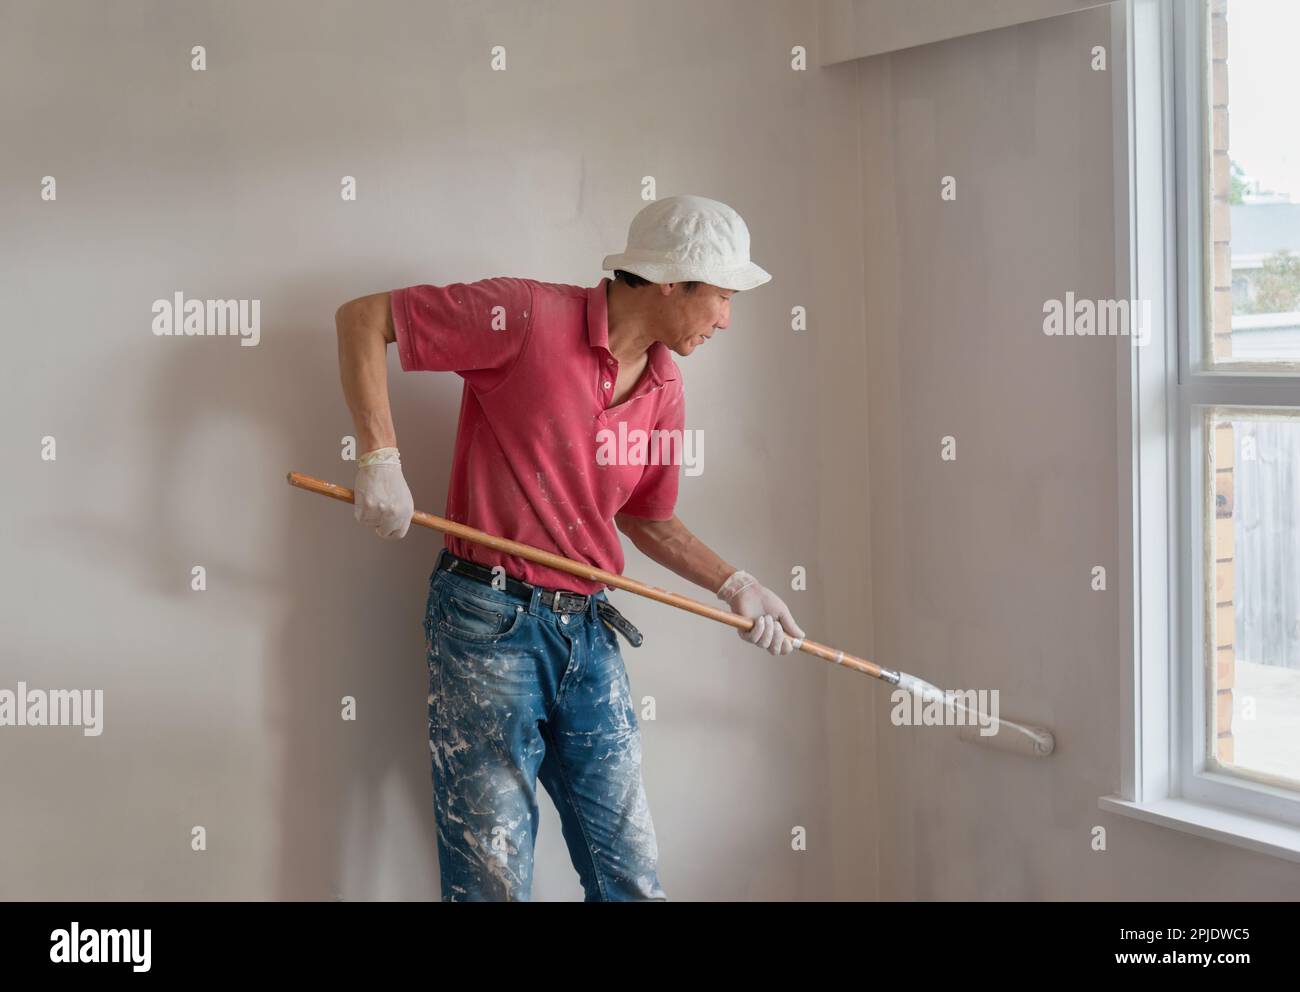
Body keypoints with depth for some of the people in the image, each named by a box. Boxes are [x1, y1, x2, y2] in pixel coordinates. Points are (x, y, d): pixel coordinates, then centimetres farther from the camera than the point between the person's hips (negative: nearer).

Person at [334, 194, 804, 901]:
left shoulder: (665, 390, 9)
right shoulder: (530, 315, -12)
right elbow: (362, 318, -10)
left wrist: (734, 585, 10)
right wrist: (380, 457, -17)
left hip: (588, 632, 7)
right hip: (488, 625, -6)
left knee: (632, 876, 10)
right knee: (493, 880, -2)